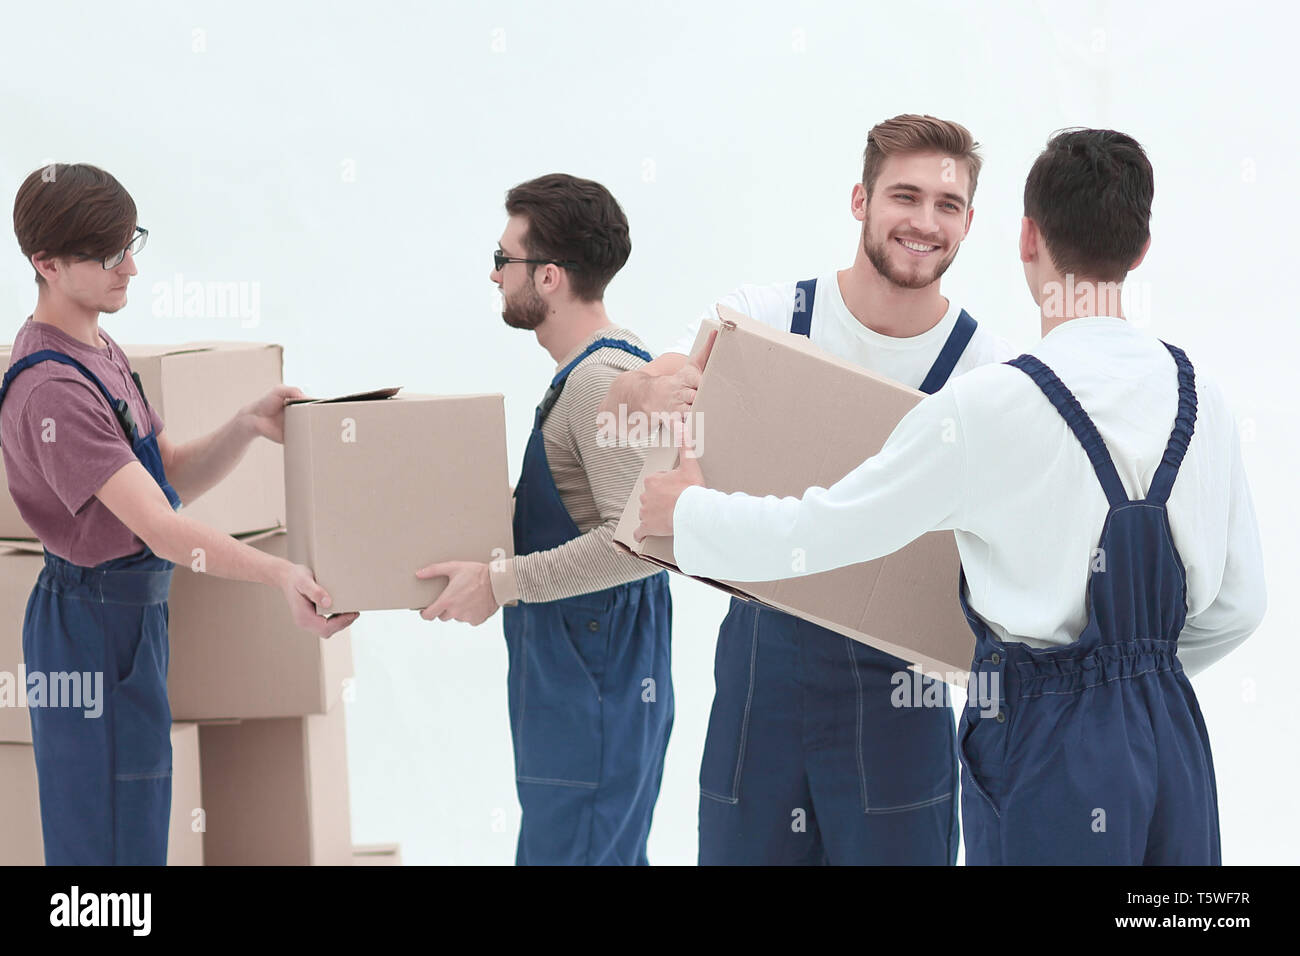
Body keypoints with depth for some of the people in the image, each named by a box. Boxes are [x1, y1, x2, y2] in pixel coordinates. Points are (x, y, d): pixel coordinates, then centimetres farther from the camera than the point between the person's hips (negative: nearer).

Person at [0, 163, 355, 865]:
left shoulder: (100, 355, 10)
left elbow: (175, 478, 12)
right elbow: (160, 529, -29)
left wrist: (246, 427, -6)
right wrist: (279, 574, -40)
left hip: (131, 616, 10)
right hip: (95, 626, -10)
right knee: (109, 840, -5)